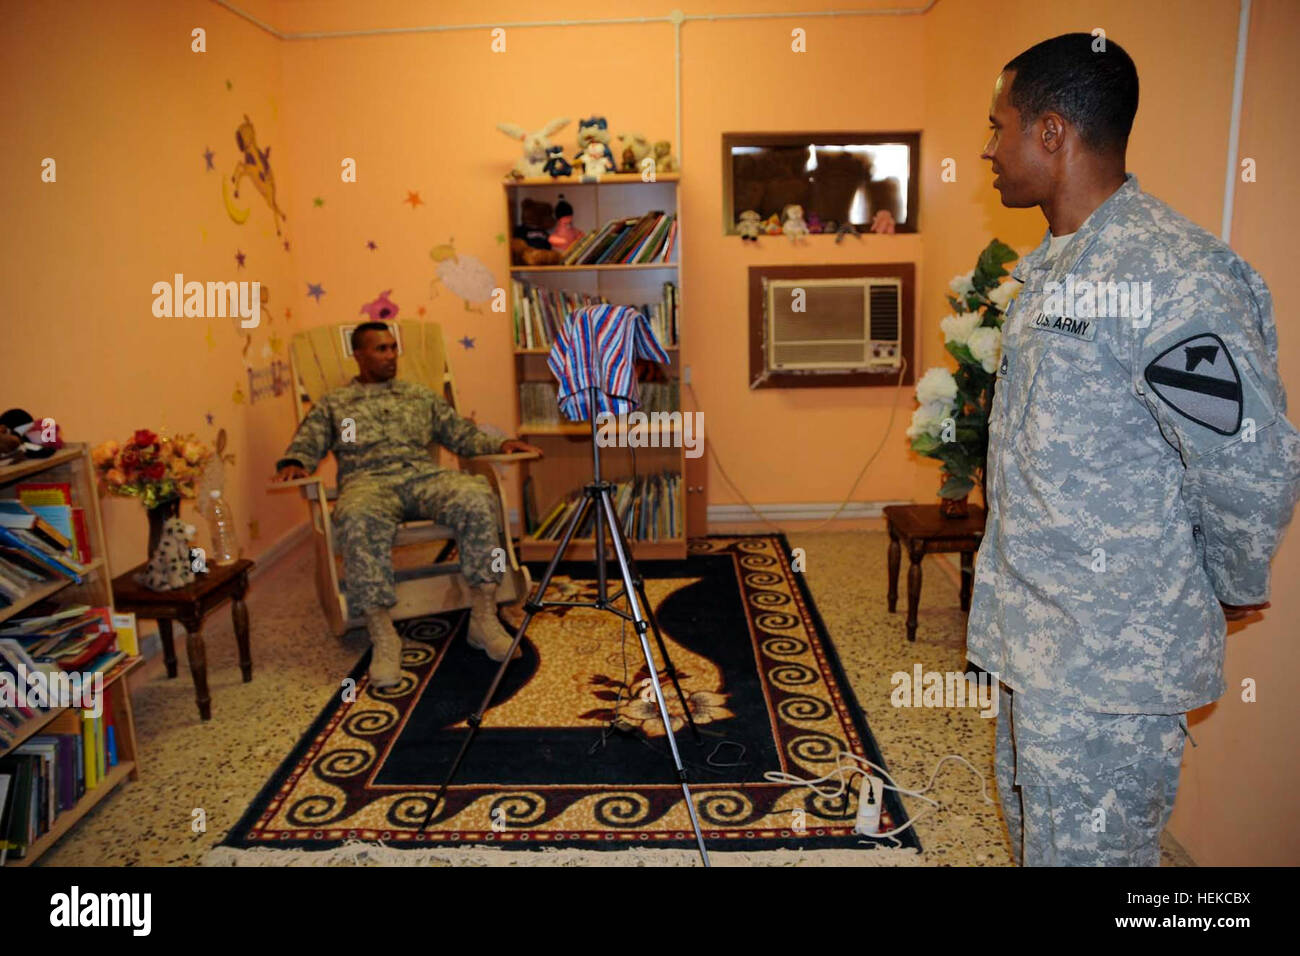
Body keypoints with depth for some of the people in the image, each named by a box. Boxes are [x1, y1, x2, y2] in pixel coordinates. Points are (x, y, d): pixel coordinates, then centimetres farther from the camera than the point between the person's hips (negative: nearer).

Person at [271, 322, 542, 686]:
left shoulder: (422, 395, 27)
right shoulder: (332, 403, 22)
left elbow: (462, 434, 24)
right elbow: (306, 445, 15)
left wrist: (500, 444, 6)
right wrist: (293, 464, -9)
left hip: (425, 477, 2)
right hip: (367, 482, -2)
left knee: (477, 497, -31)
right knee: (357, 518, -41)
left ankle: (484, 618, -26)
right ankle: (382, 635, -33)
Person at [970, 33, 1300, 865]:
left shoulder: (1177, 276, -22)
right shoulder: (1053, 266, 9)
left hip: (1110, 653, -9)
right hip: (1035, 637, 9)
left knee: (1086, 850, 7)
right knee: (1033, 829, 24)